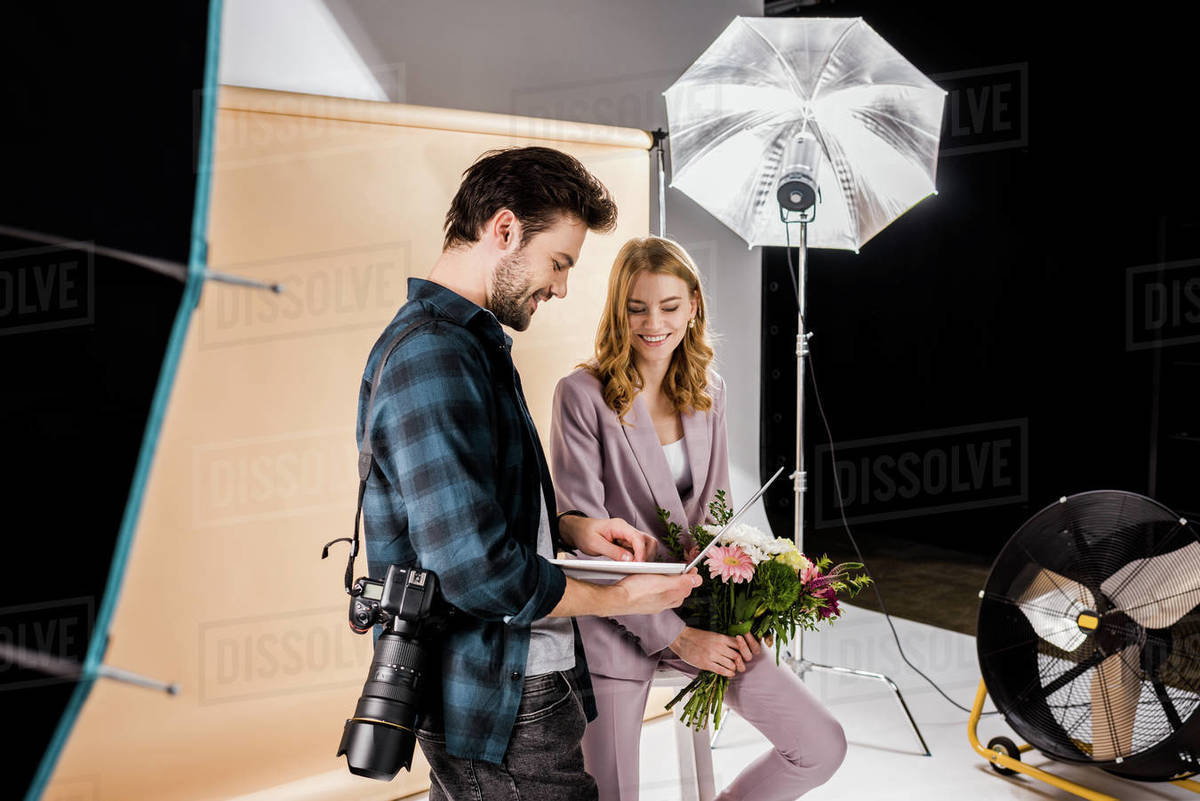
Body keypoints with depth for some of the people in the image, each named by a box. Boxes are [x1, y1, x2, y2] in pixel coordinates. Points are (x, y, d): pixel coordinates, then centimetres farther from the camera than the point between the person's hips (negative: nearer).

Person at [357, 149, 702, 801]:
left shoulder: (470, 343, 13)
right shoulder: (432, 357, -22)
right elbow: (477, 570, -26)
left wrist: (569, 528, 6)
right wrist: (618, 598, -13)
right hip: (498, 705, -10)